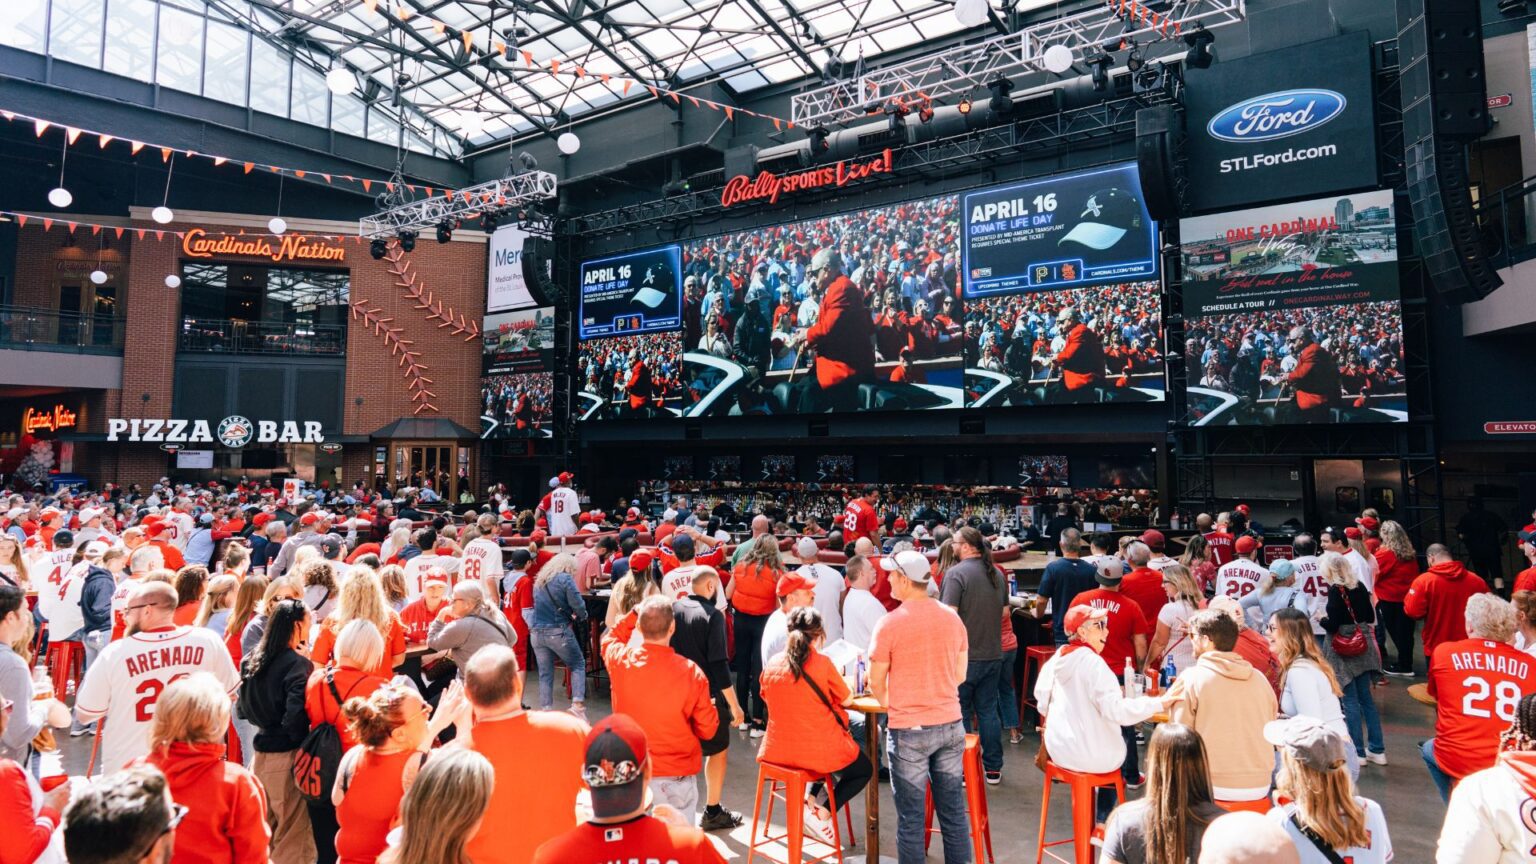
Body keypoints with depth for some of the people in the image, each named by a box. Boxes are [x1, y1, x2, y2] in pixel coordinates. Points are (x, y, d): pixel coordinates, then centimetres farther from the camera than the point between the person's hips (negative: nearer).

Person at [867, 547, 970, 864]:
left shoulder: (889, 624, -14)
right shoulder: (953, 618, 1)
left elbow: (876, 684, -6)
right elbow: (960, 675, 10)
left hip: (909, 730, -5)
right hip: (951, 725, 5)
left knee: (911, 817, 6)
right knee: (954, 811, 15)